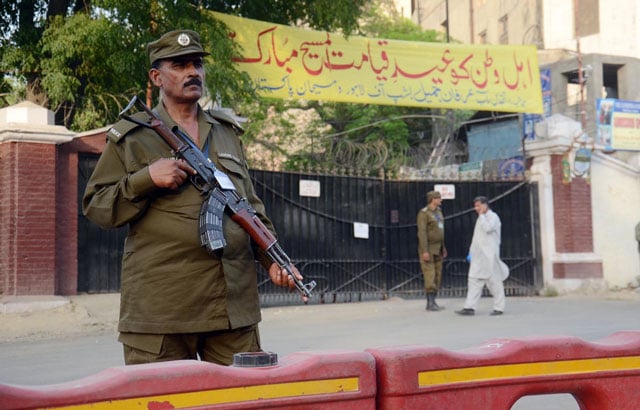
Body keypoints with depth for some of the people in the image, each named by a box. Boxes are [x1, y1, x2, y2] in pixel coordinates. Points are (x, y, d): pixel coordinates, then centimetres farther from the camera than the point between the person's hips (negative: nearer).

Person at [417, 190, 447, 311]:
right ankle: (430, 303, -5)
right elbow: (422, 232, -18)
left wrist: (443, 247, 19)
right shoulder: (424, 213, -13)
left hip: (437, 249, 8)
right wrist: (425, 251, -23)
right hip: (428, 249, -8)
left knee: (437, 275, 7)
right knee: (430, 276, -9)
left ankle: (433, 302, 13)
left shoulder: (438, 211, 13)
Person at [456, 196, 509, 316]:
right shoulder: (480, 219, 20)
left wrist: (482, 215, -14)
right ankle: (470, 307, -2)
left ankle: (499, 308, 7)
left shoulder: (493, 217, -5)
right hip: (478, 256, 8)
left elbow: (487, 228, -25)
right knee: (474, 280, 1)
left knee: (494, 280, -1)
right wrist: (471, 252, 20)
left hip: (489, 255, -8)